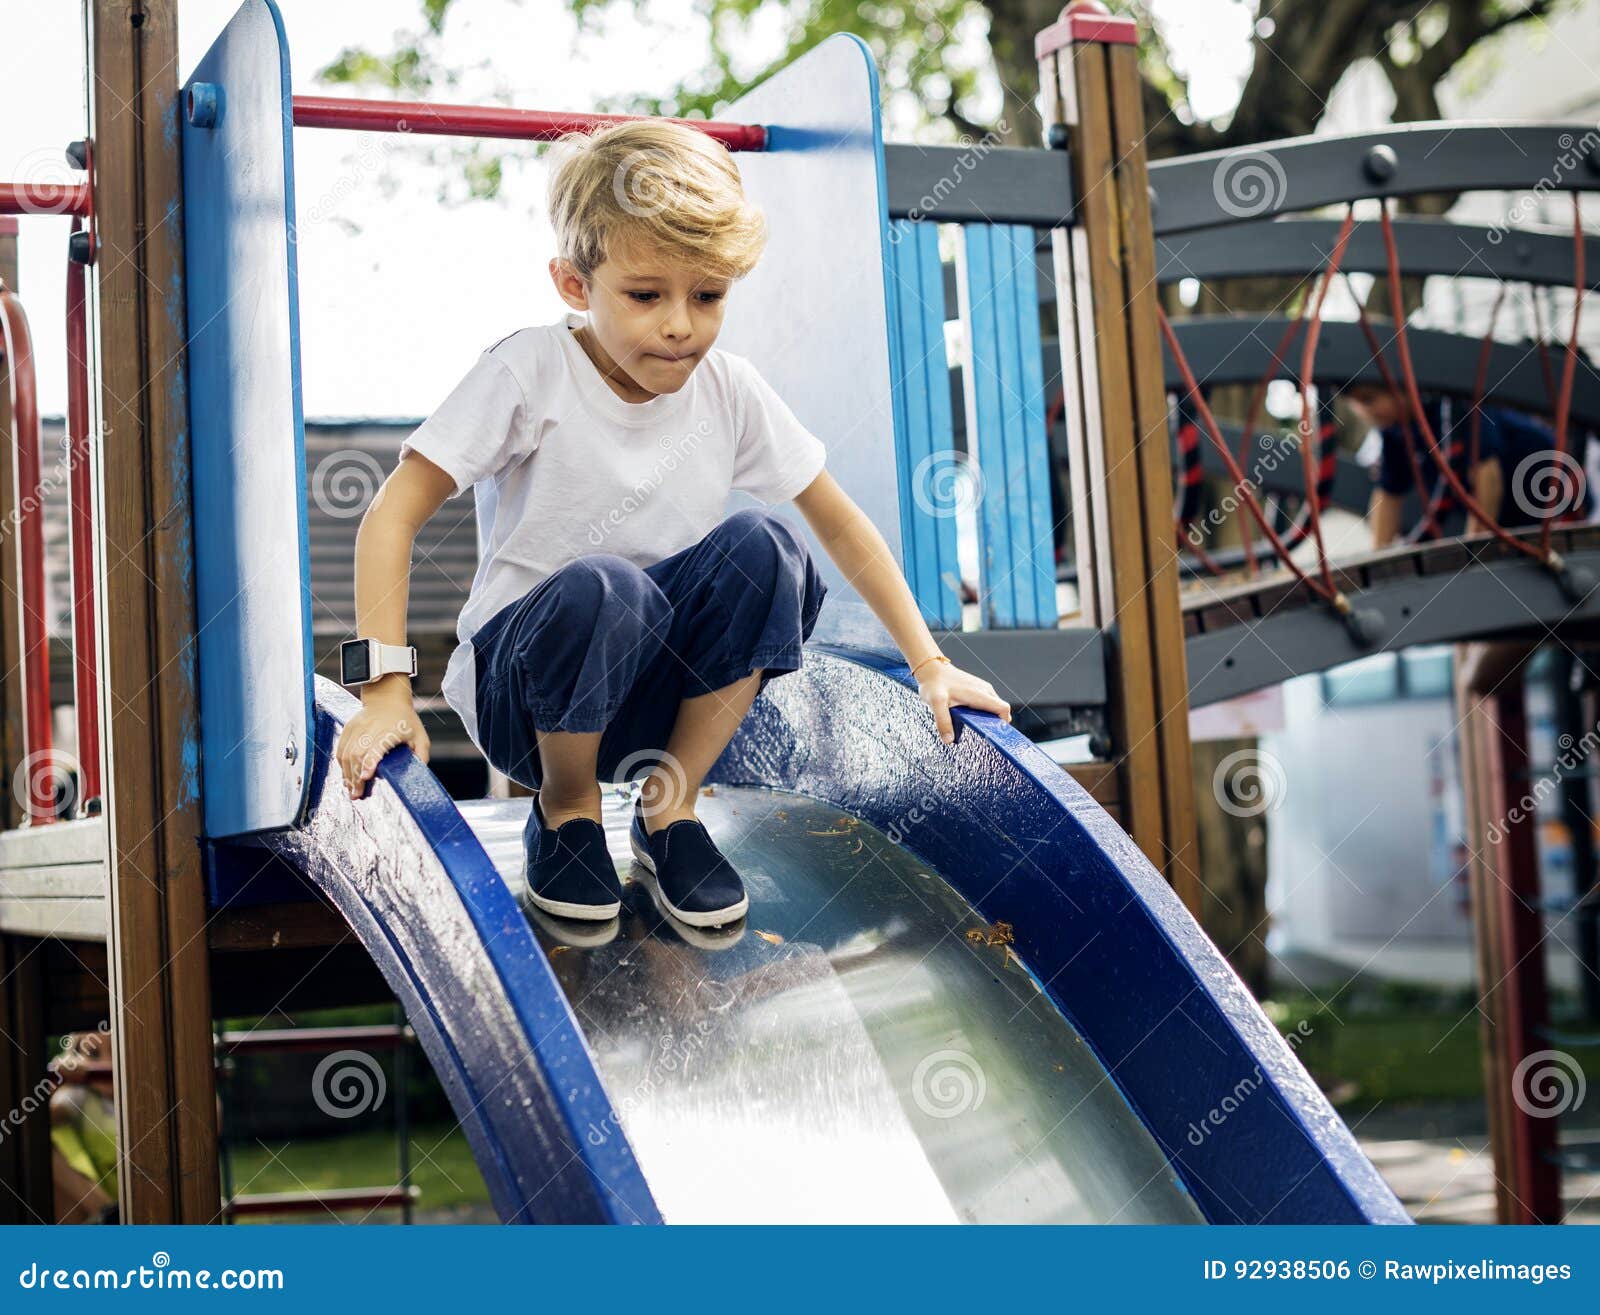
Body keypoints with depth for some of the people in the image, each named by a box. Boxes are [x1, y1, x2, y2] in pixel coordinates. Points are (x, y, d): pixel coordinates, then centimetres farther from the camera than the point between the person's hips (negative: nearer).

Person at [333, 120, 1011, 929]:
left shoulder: (729, 391, -2)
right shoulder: (530, 374, -15)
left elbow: (840, 525, 7)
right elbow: (392, 517, -17)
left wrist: (929, 664, 2)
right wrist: (387, 692, -27)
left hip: (655, 691, 4)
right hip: (520, 695, -3)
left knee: (764, 546, -23)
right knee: (601, 587, -36)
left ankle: (670, 808, -6)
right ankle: (566, 805, -5)